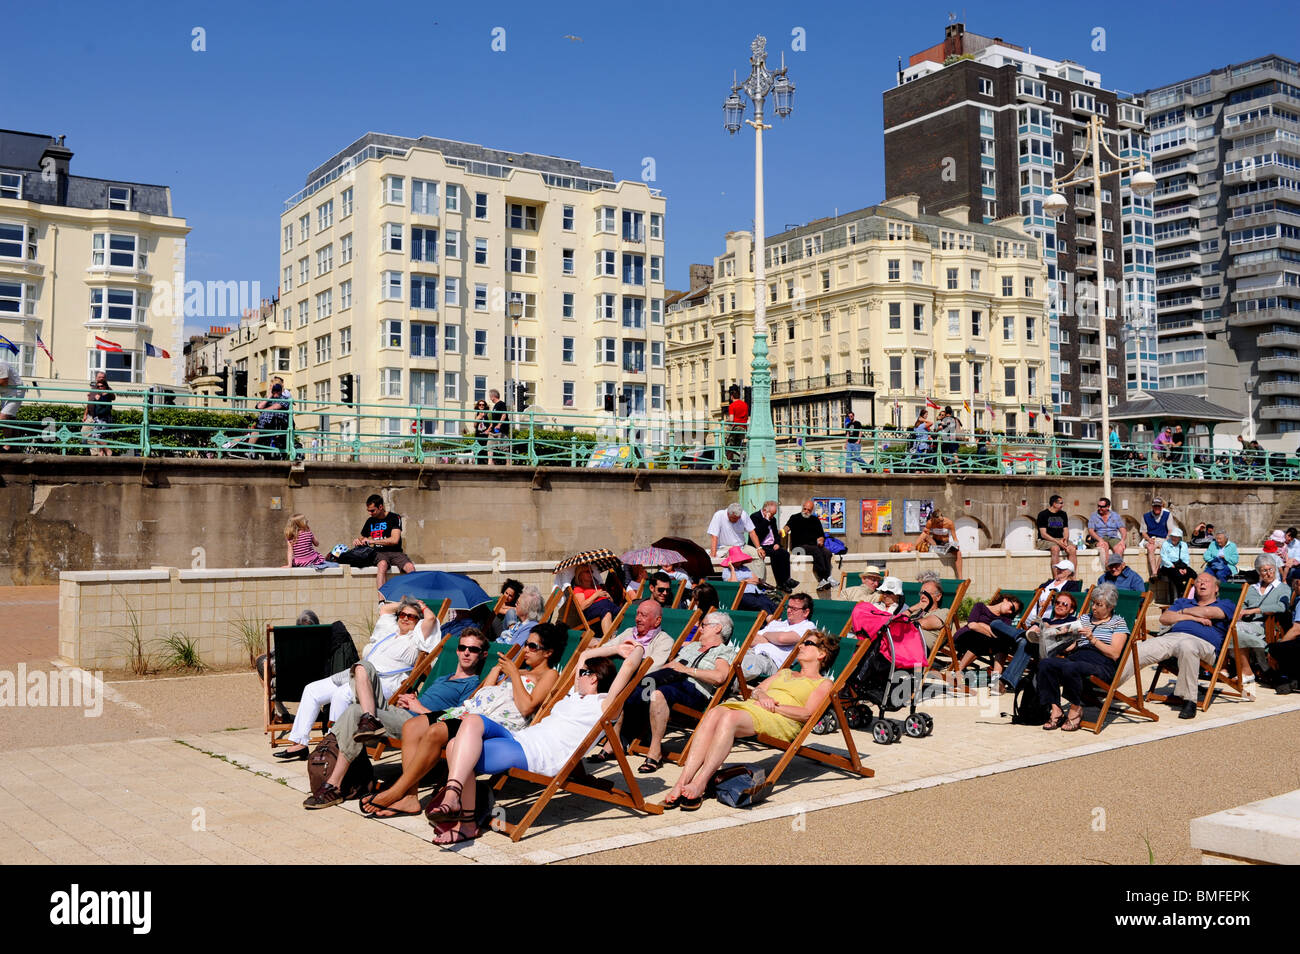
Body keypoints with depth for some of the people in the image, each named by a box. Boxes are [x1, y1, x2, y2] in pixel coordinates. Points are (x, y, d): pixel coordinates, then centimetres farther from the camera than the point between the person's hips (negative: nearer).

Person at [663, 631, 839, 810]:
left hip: (782, 720, -6)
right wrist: (761, 695, 2)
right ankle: (682, 783, -38)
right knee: (714, 713, -29)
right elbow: (755, 690, 25)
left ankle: (699, 785, -42)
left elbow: (807, 713, -1)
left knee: (730, 717, -36)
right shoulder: (785, 673, 37)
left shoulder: (824, 683, 17)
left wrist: (774, 706, -9)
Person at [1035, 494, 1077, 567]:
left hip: (1060, 540, 5)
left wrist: (1065, 538, -11)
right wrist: (1057, 541, -19)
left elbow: (1066, 530, 14)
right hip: (1044, 541, -5)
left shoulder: (1063, 514, 17)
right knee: (1055, 548, -37)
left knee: (1072, 549, -26)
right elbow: (1043, 534, -7)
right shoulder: (1043, 514, 0)